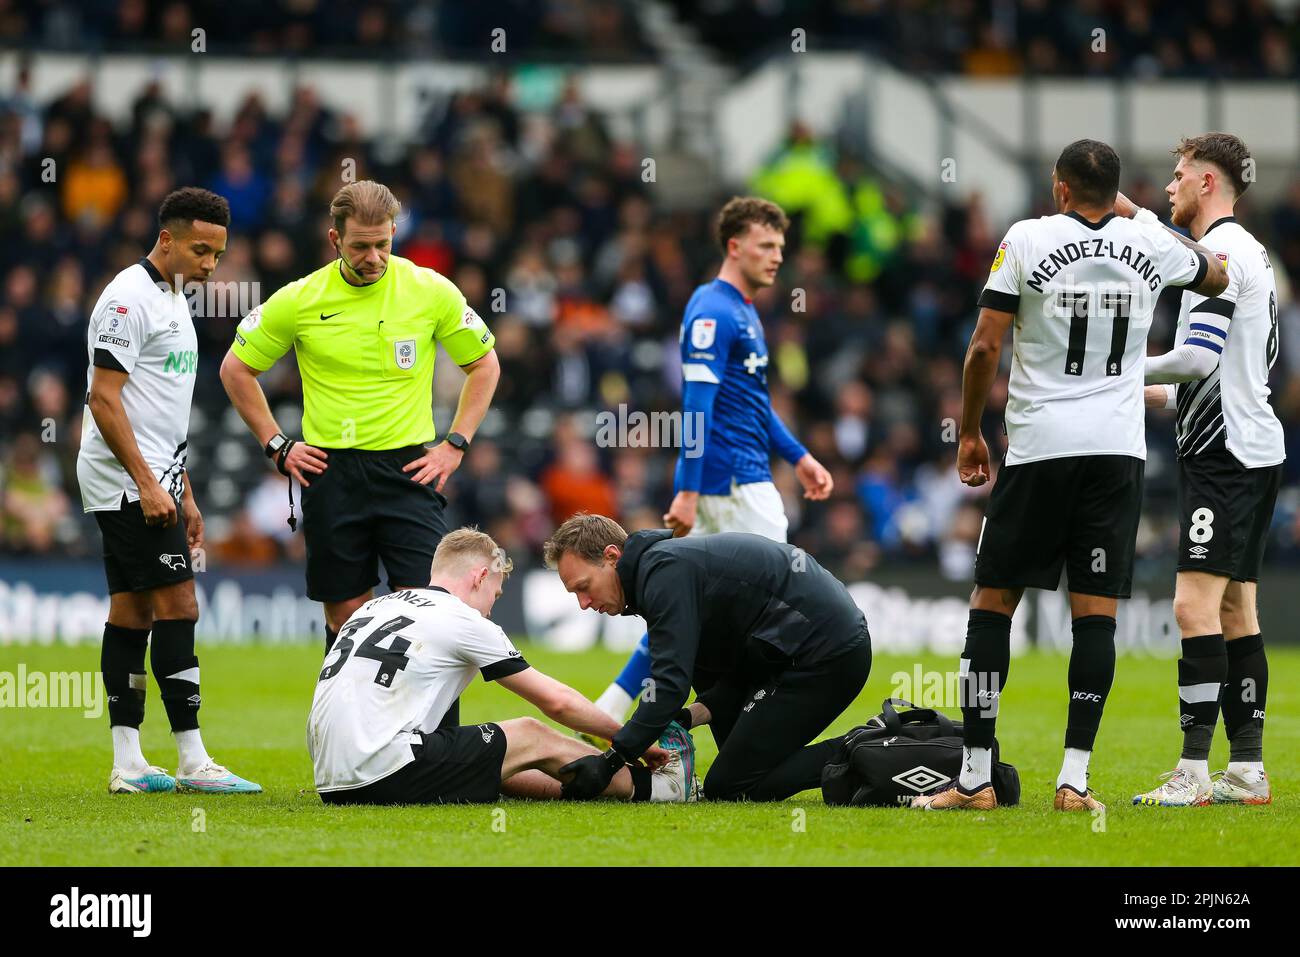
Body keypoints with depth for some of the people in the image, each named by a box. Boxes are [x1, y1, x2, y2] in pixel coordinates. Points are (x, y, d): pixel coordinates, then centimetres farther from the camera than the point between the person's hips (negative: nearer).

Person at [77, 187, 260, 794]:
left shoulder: (173, 301, 19)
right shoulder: (128, 299, -13)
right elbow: (104, 400, -18)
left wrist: (185, 496, 22)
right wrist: (148, 483, -21)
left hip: (152, 482, 10)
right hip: (127, 478, -10)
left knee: (132, 611, 7)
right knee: (177, 605, -12)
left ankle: (127, 764, 6)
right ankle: (192, 762, -12)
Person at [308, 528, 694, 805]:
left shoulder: (374, 607, 20)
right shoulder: (462, 621, 0)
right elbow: (556, 701, 5)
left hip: (333, 784, 7)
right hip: (388, 777, -7)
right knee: (532, 738, 9)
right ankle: (652, 786, 24)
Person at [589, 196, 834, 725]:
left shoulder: (743, 311, 18)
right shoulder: (714, 313, -14)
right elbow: (696, 404, -20)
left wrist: (798, 457, 23)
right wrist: (688, 492, -23)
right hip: (735, 480, -10)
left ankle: (610, 710, 9)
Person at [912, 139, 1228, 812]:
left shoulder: (1027, 240, -4)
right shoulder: (1149, 243, 5)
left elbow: (984, 347, -5)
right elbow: (1217, 277, 27)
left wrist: (969, 431, 9)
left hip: (1039, 447, -2)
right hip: (1118, 448, 2)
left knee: (993, 602, 5)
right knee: (1096, 612, 2)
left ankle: (976, 776, 0)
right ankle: (1075, 778, -6)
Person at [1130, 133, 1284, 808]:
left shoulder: (1220, 251, -12)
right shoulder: (1247, 252, 20)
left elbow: (1199, 355, -21)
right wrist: (1150, 394, 23)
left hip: (1226, 454, -11)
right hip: (1248, 448, 11)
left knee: (1196, 605, -14)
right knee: (1235, 612, 9)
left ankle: (1193, 771, -19)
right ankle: (1247, 771, 9)